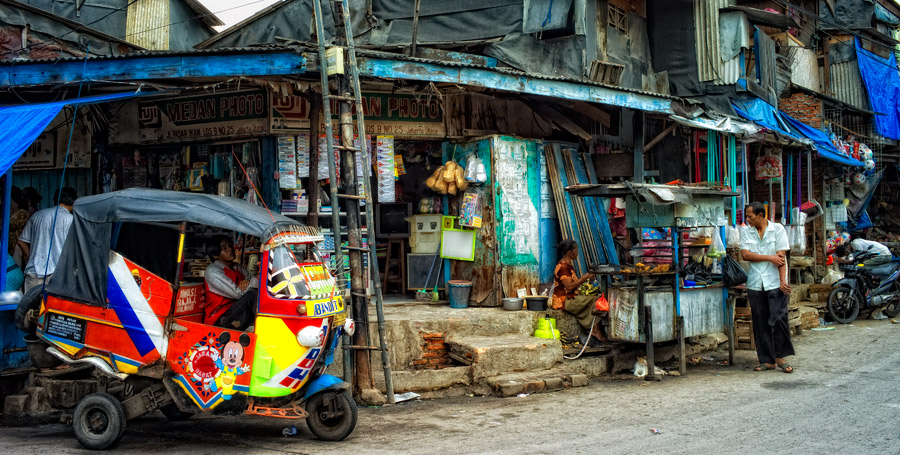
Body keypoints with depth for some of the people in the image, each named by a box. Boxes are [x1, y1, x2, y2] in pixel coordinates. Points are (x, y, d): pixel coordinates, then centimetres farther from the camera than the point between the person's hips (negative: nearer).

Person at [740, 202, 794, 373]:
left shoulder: (777, 229, 1)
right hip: (755, 284, 3)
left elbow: (781, 256, -5)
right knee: (761, 324, 4)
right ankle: (767, 360, 10)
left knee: (779, 319, -9)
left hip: (774, 282, -3)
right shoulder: (746, 231, 9)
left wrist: (783, 281, -13)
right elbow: (745, 255, -2)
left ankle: (780, 357, 3)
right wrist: (770, 257, -10)